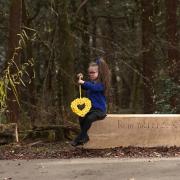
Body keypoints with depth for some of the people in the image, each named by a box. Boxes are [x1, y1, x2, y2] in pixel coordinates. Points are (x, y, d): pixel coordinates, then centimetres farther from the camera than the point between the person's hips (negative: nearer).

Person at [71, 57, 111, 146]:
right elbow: (84, 87, 28)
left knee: (89, 118, -31)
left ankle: (80, 138, -20)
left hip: (100, 110, -7)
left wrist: (83, 82, -34)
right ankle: (85, 137, -11)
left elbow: (93, 87, -31)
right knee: (81, 117, -20)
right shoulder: (90, 82, 12)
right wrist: (80, 79, 11)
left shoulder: (101, 84, -13)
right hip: (91, 108, 7)